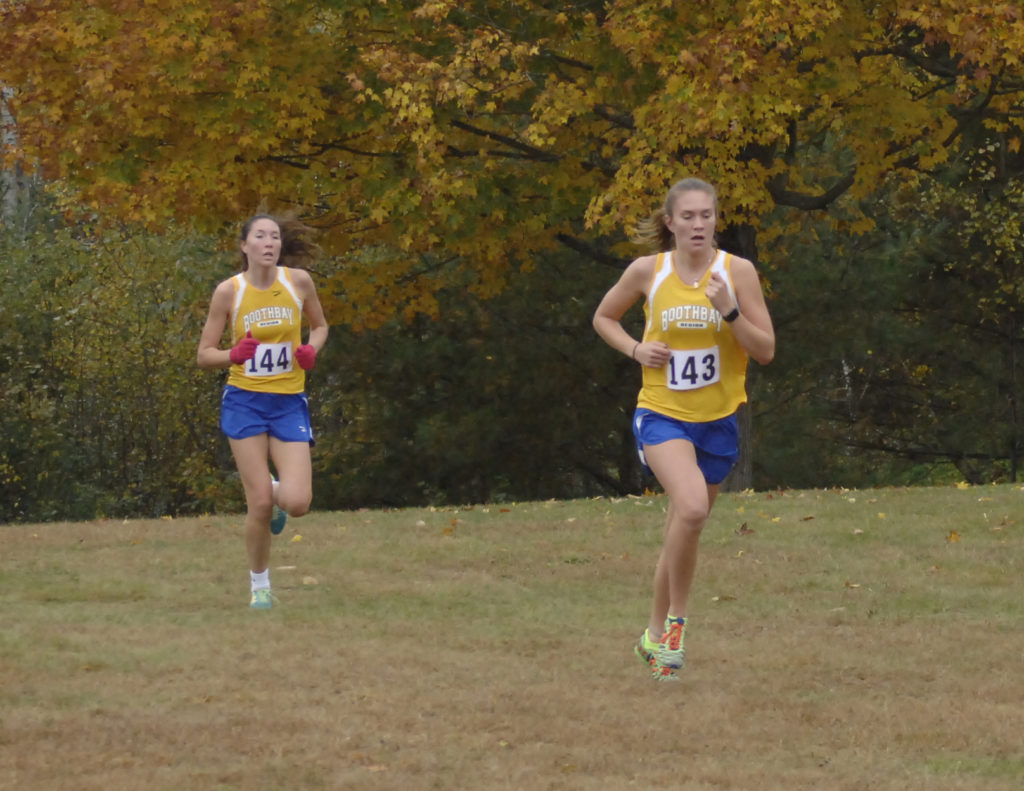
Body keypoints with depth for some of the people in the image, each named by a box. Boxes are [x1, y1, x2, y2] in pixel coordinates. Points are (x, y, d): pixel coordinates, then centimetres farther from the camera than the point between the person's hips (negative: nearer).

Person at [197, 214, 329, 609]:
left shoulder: (298, 281, -1)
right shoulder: (229, 291, -5)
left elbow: (319, 325, 17)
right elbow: (204, 355, -1)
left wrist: (311, 349, -5)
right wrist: (233, 355, -22)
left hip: (289, 403, 1)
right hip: (245, 402, -1)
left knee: (297, 503, -12)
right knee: (259, 504, -7)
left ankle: (277, 493, 26)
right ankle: (259, 584, 15)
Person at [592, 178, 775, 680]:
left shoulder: (737, 272, -5)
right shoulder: (648, 271, -5)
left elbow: (766, 351, -6)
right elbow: (604, 318, 12)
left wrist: (729, 312, -22)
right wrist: (637, 349, -7)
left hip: (718, 419, 2)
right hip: (661, 413, -2)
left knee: (682, 534, 13)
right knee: (691, 507, -28)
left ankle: (656, 635, 32)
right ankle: (674, 620, -11)